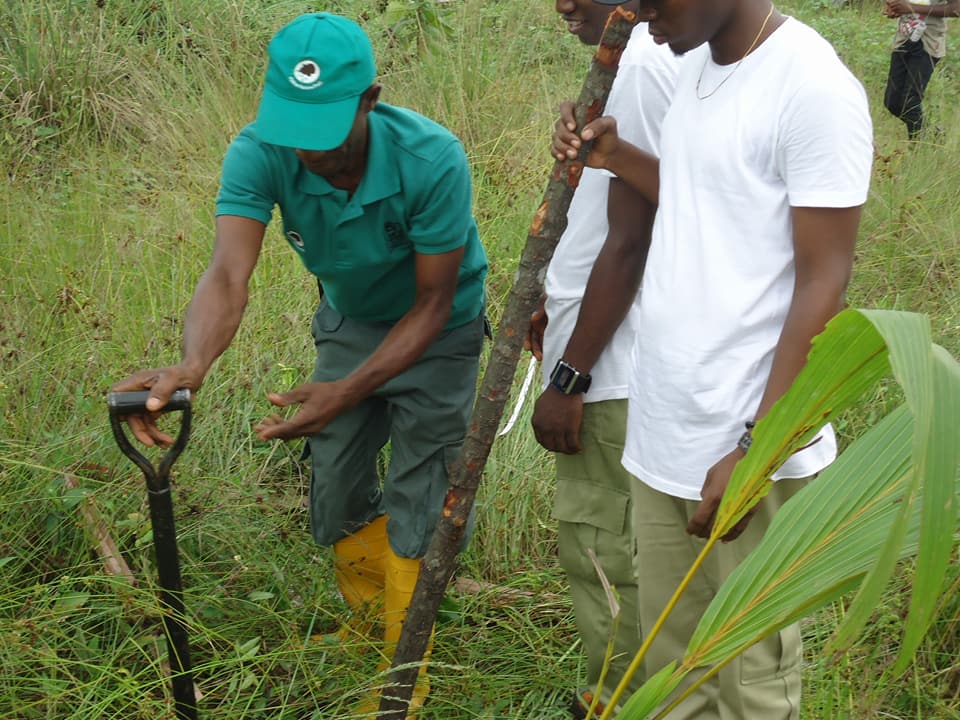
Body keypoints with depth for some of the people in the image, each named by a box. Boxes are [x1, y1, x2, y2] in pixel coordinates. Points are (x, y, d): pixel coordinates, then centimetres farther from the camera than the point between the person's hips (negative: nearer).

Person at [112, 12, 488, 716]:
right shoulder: (260, 154, -28)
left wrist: (348, 392, -39)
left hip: (435, 334, -4)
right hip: (349, 322, 4)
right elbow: (229, 274, -40)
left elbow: (432, 305, -27)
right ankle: (369, 623, 41)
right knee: (337, 494, 11)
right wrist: (192, 364, -62)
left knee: (415, 502, -1)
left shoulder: (432, 159, -36)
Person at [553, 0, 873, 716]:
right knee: (672, 659, 17)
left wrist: (754, 449, -19)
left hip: (751, 442, -7)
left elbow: (824, 285, -17)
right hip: (662, 427, 8)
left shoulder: (815, 89, -17)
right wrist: (618, 159, 5)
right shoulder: (698, 64, 9)